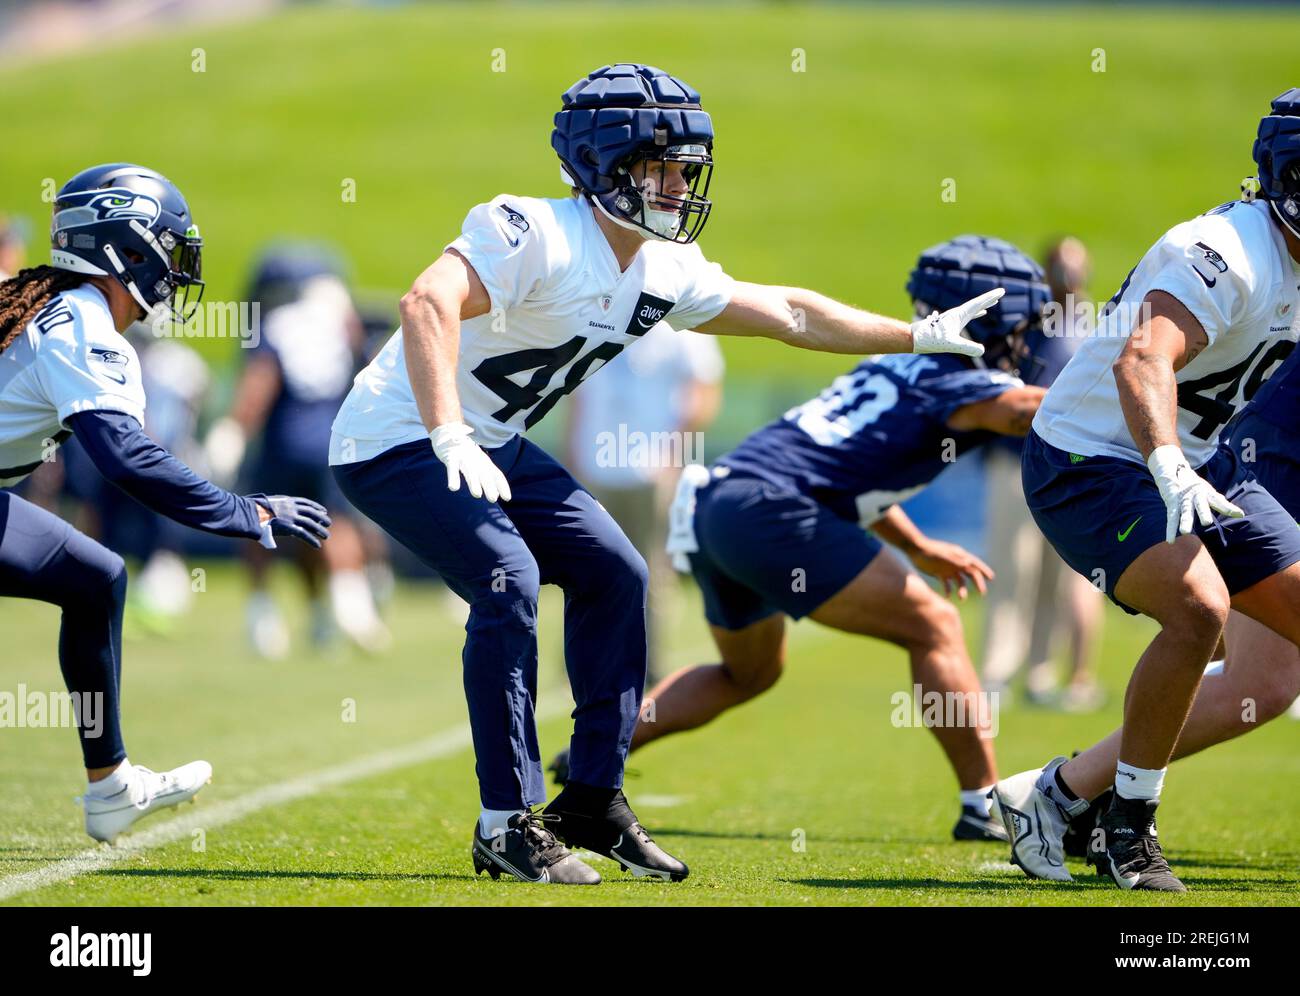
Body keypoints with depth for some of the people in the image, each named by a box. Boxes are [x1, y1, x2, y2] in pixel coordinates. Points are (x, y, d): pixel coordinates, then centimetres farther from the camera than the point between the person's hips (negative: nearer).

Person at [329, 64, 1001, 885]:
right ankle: (507, 825, -13)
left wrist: (924, 337, 12)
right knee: (507, 579, -23)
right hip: (398, 440, -9)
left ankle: (594, 798, 18)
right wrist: (449, 439, -48)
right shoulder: (537, 236, -25)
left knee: (612, 573, 7)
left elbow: (789, 316, 11)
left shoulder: (663, 273, 2)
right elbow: (429, 302, -39)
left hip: (491, 446, 9)